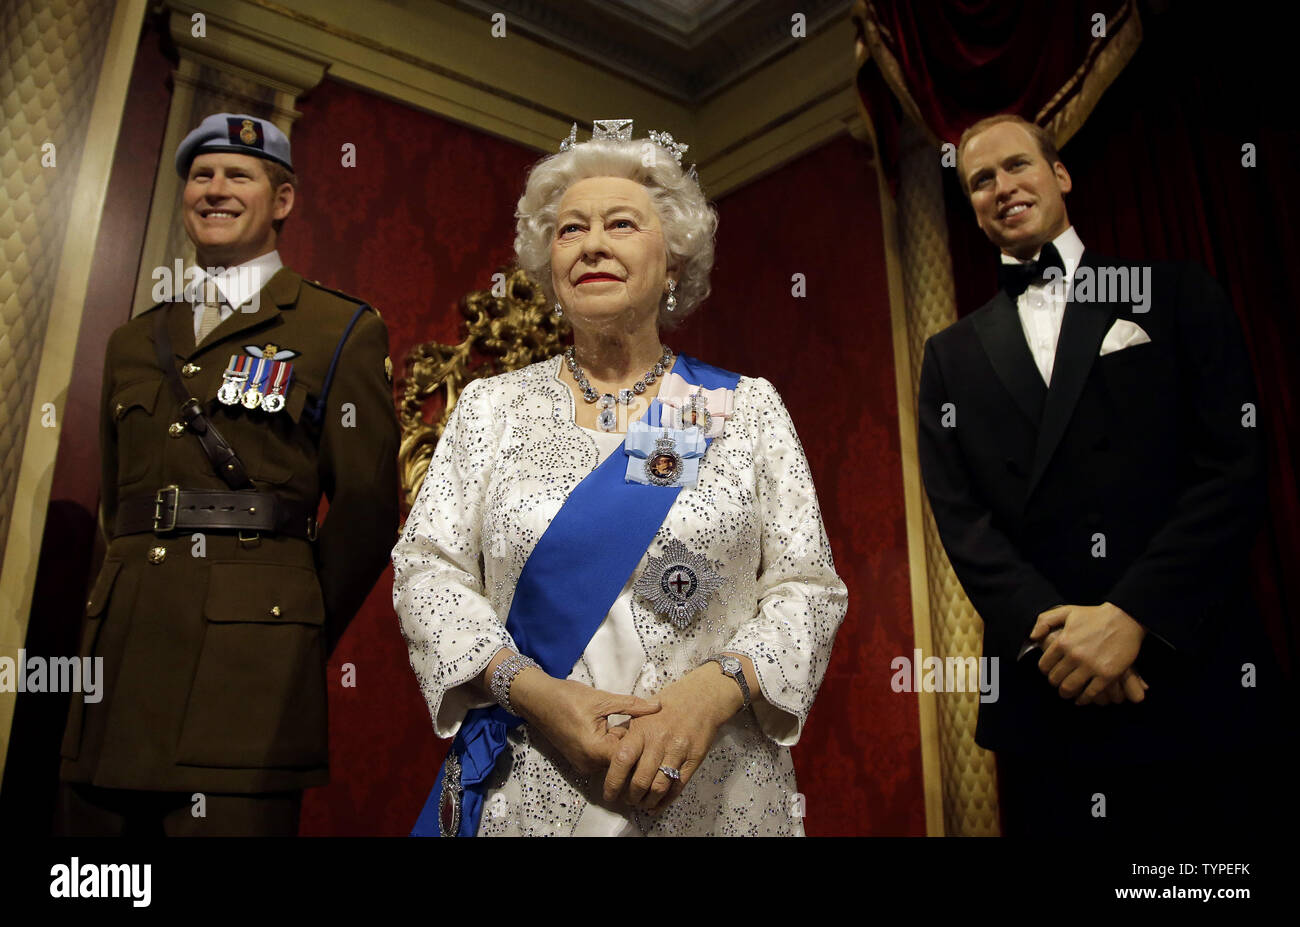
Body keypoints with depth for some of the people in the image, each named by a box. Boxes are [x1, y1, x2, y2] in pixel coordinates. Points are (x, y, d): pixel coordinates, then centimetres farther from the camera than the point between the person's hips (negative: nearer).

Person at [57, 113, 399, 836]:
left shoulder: (342, 332, 1)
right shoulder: (135, 342, 19)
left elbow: (364, 513, -3)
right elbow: (118, 503, 22)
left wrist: (295, 648, 1)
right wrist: (129, 611, 11)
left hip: (245, 671, -5)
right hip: (121, 657, 6)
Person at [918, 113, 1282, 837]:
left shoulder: (1178, 297, 6)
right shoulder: (954, 355, 11)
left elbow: (1234, 467, -4)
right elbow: (958, 511, 1)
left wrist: (1131, 615, -15)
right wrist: (1046, 628, -15)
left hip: (1188, 675, -1)